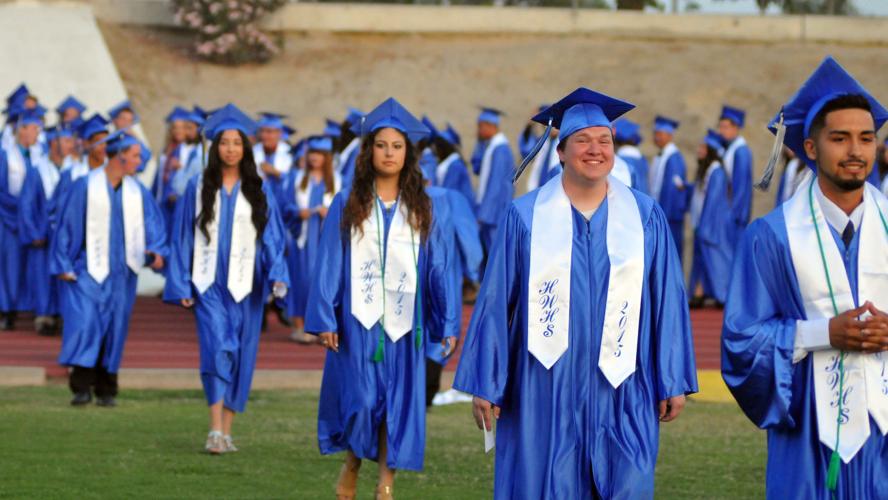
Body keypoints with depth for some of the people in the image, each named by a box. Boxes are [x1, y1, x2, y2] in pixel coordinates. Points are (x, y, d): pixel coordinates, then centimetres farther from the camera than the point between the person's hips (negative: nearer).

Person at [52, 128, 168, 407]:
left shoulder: (137, 192, 7)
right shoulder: (86, 186, -5)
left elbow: (154, 227, 6)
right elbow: (67, 226, -3)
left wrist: (157, 252, -14)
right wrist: (64, 266, -6)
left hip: (121, 273, 4)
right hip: (87, 269, -4)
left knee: (114, 330, 6)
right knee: (84, 324, -16)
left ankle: (106, 391, 15)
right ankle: (82, 388, -16)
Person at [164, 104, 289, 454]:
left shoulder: (259, 191, 8)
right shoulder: (198, 188, 5)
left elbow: (272, 237, 5)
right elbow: (183, 237, 6)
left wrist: (277, 276, -10)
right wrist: (181, 287, 1)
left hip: (245, 286, 2)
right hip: (209, 284, -2)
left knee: (240, 357, 3)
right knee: (217, 348, -18)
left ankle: (227, 431, 13)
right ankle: (215, 431, -24)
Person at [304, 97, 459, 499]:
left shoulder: (422, 210, 6)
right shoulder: (347, 206, 3)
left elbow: (440, 266, 3)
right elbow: (329, 263, 0)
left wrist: (448, 323, -3)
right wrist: (324, 319, -7)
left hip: (404, 322, 1)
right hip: (358, 319, -1)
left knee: (398, 402, 1)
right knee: (360, 401, -6)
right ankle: (351, 463, 22)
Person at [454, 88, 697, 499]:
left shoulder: (645, 218, 4)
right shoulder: (526, 216, 0)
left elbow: (667, 301, 5)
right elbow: (496, 303, 1)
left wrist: (673, 382, 3)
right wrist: (485, 384, -1)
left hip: (621, 393, 1)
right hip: (546, 392, -1)